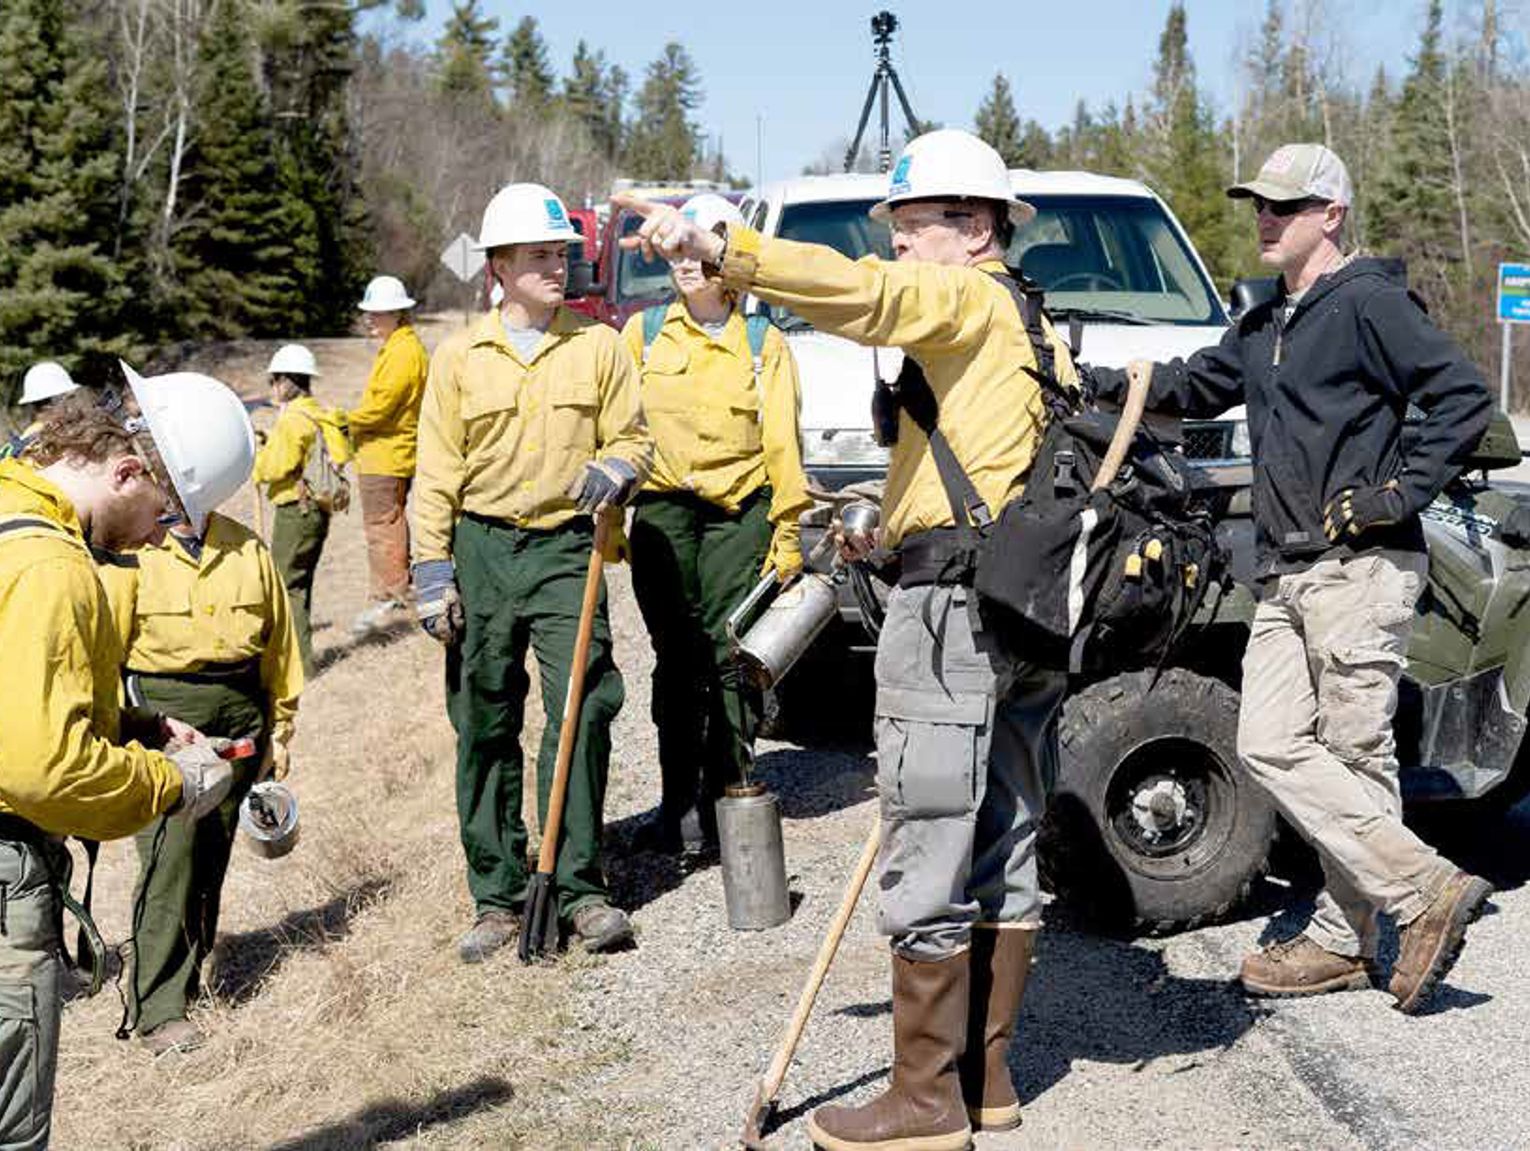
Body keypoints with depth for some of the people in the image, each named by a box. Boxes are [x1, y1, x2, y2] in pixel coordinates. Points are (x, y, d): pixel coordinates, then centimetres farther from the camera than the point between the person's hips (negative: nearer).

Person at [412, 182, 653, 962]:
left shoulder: (599, 346, 6)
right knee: (485, 726, 4)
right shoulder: (460, 357, 5)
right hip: (481, 551, 1)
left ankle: (580, 885, 0)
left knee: (582, 710, -11)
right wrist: (434, 573, -2)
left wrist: (615, 471, -12)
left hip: (565, 548, 0)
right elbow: (437, 473, 4)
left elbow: (631, 437, 12)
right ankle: (498, 896, 13)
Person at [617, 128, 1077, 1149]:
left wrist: (721, 249, -38)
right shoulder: (1033, 328, 24)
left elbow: (862, 293, -27)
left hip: (955, 603, -10)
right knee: (1006, 853, 13)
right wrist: (897, 535, 21)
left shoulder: (965, 300, -6)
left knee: (928, 857, -4)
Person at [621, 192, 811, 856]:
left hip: (741, 509, -1)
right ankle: (680, 801, 8)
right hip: (663, 510, 1)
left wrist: (788, 531, -1)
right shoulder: (644, 333, 11)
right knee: (677, 658, 0)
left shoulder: (764, 343, 9)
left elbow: (782, 441, 5)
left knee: (732, 654, -5)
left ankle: (725, 796, 4)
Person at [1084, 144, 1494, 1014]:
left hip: (1361, 566, -9)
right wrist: (1096, 383, 14)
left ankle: (1347, 938, 6)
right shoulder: (1267, 324, 19)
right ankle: (1428, 890, 10)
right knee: (1271, 745, 4)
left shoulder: (1368, 303, -8)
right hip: (1287, 573, 9)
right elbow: (1196, 386, 27)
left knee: (1356, 754, -4)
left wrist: (1402, 491, -17)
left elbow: (1466, 396, -14)